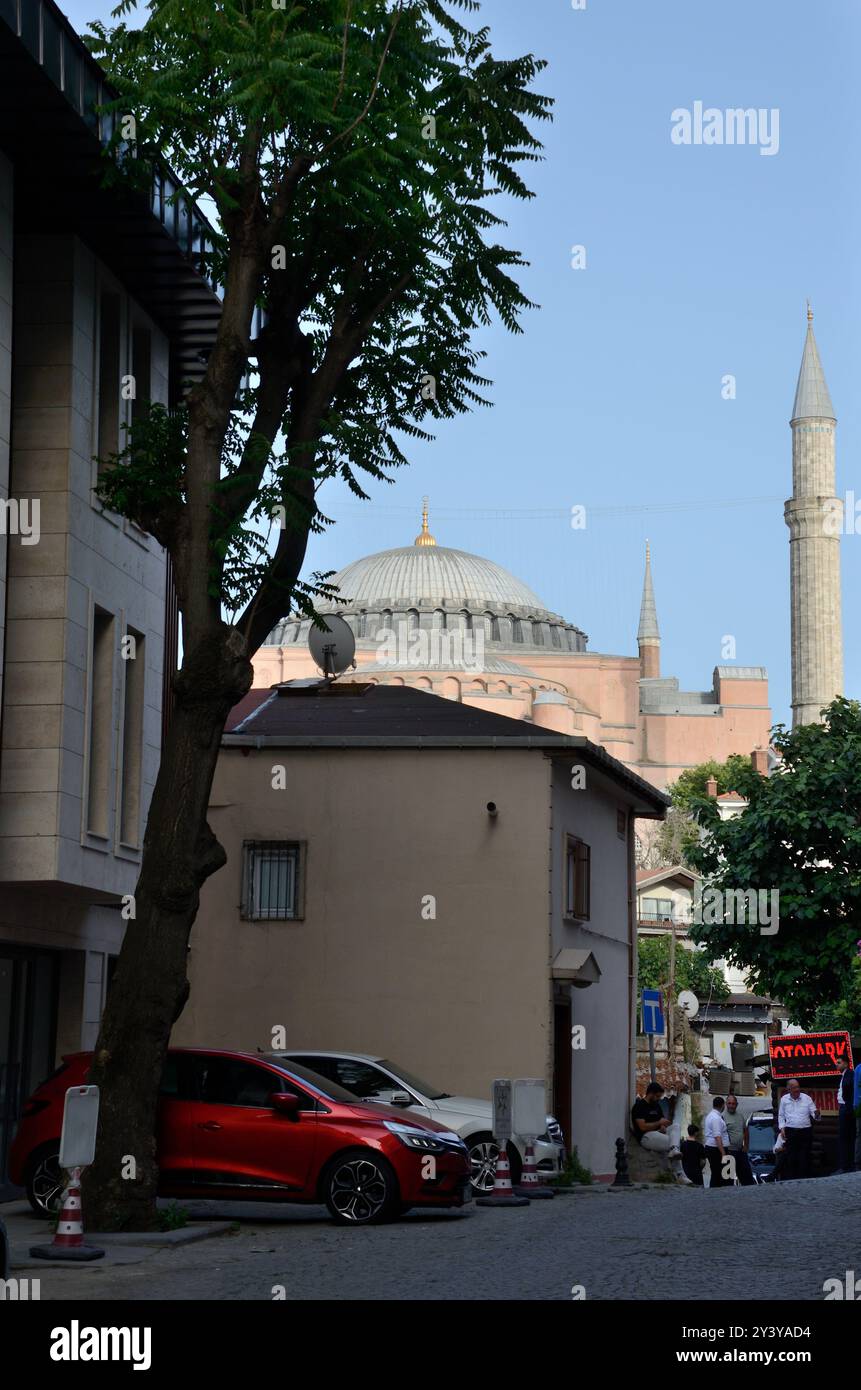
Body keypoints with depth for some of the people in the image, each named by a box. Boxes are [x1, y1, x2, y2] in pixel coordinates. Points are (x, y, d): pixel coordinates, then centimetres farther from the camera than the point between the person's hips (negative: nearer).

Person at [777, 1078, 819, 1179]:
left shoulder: (806, 1098, 5)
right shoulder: (784, 1099, 9)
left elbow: (814, 1113, 4)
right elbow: (781, 1115, 16)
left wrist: (816, 1114, -19)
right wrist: (782, 1128, 3)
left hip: (805, 1132, 0)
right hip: (790, 1131, 0)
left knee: (804, 1159, -1)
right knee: (790, 1158, -4)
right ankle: (789, 1179, -1)